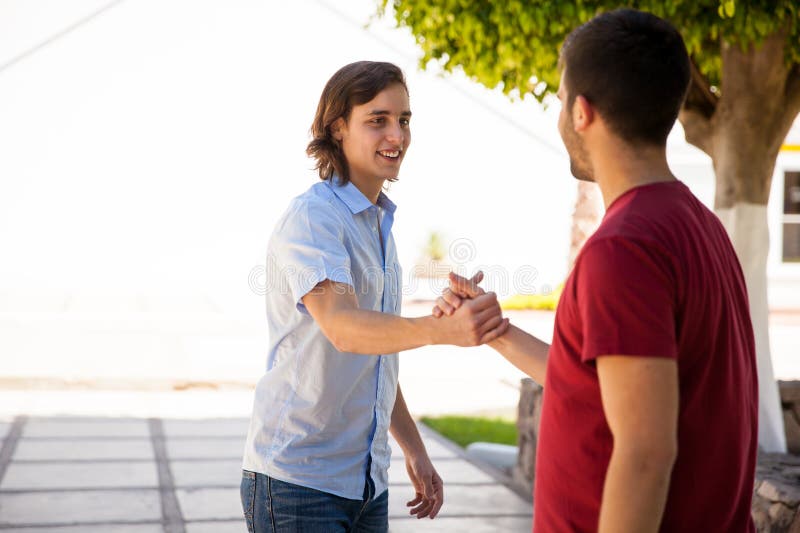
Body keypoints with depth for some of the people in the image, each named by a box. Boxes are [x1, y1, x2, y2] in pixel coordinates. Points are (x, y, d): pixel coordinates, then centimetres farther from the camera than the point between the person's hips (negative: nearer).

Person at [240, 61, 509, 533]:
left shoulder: (380, 223, 14)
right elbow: (342, 327, -30)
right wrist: (444, 330, -45)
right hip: (297, 478, -8)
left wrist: (414, 451, 18)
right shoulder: (312, 219, -13)